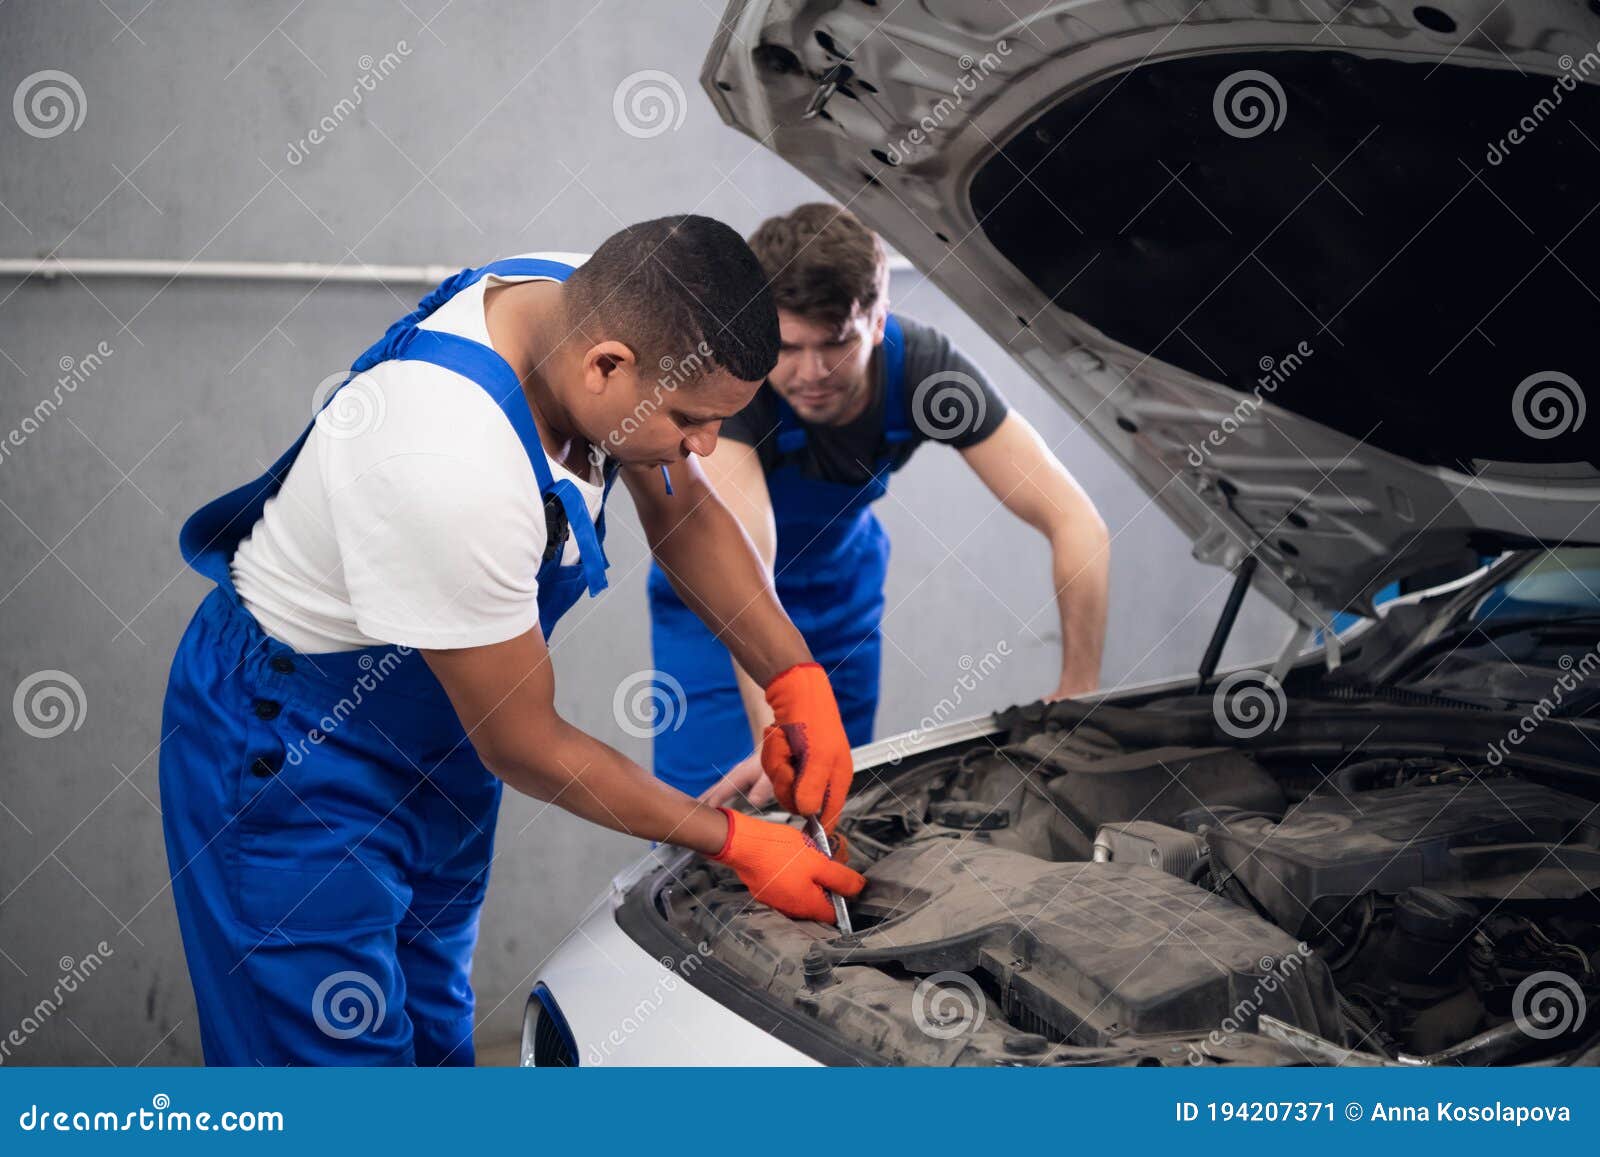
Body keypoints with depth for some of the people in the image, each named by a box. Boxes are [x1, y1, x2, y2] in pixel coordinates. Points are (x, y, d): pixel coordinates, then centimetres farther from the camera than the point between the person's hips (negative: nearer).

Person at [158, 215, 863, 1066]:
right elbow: (524, 748, -26)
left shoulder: (595, 304, -15)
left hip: (434, 741, 9)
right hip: (287, 752, -9)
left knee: (433, 1033, 20)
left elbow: (689, 516, 5)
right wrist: (735, 842, -17)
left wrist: (798, 678, -7)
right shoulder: (451, 468, -39)